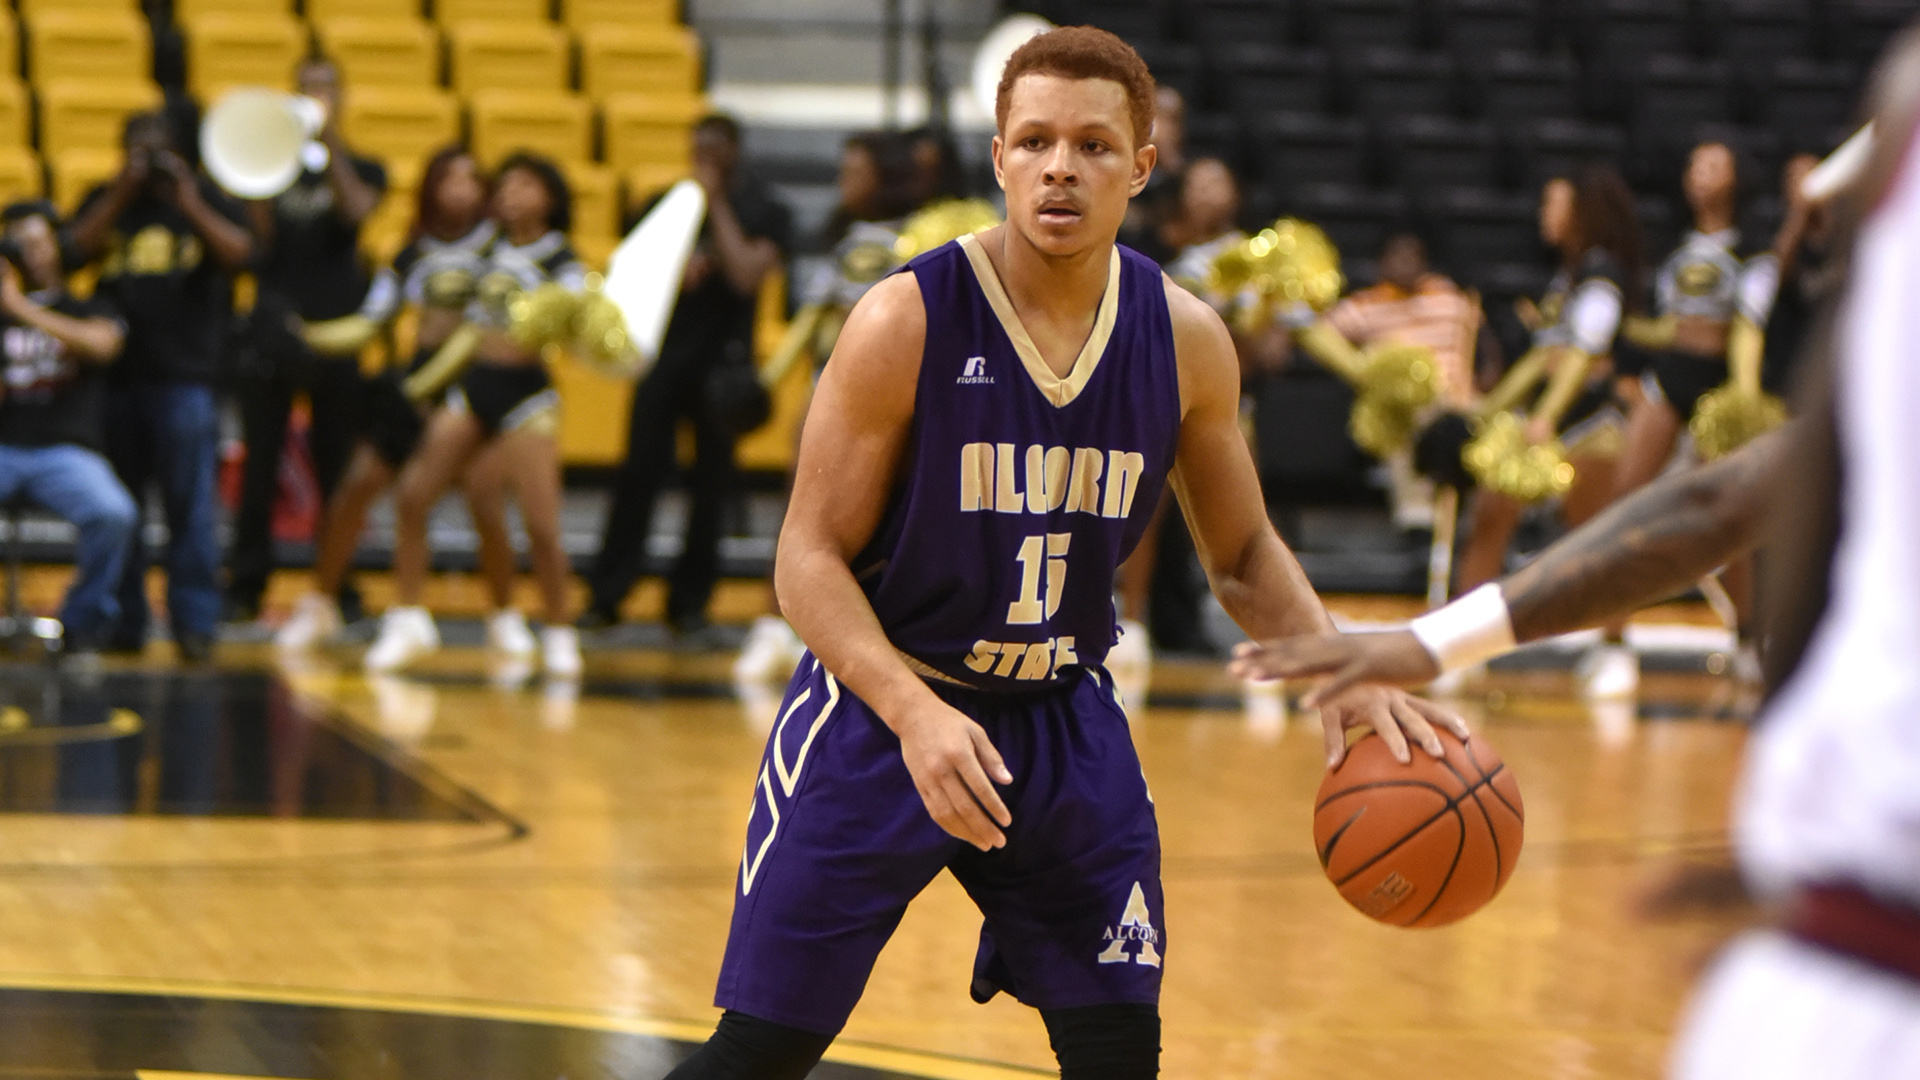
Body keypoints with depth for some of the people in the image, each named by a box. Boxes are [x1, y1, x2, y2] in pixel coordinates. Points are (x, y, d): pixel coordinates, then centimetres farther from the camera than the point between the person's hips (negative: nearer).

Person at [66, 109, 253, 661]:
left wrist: (190, 205, -13)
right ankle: (124, 619, 12)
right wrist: (120, 196, -9)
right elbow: (75, 249, -2)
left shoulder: (205, 198, 9)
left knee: (189, 501, -8)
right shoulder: (105, 201, 14)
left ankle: (194, 621, -6)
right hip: (115, 367, 3)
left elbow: (240, 253, -6)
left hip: (184, 373, -3)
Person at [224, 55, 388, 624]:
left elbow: (355, 211, -12)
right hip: (273, 328, 0)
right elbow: (259, 241, 0)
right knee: (259, 467, -1)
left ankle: (339, 584, 8)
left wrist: (329, 144, -17)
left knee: (336, 468, 1)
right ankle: (245, 587, 3)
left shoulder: (360, 169, 10)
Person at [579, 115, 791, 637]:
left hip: (723, 359, -2)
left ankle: (690, 599, 10)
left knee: (711, 483, 2)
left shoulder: (763, 212, 1)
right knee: (638, 475, -2)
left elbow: (746, 276, -14)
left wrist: (716, 205, -11)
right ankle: (606, 594, 0)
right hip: (663, 352, 2)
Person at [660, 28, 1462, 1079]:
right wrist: (916, 714, -31)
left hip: (1062, 718, 4)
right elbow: (810, 559, -15)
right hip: (881, 713, -4)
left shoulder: (1185, 340, -5)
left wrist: (1341, 675, -12)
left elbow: (1245, 557, 8)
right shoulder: (907, 322, -17)